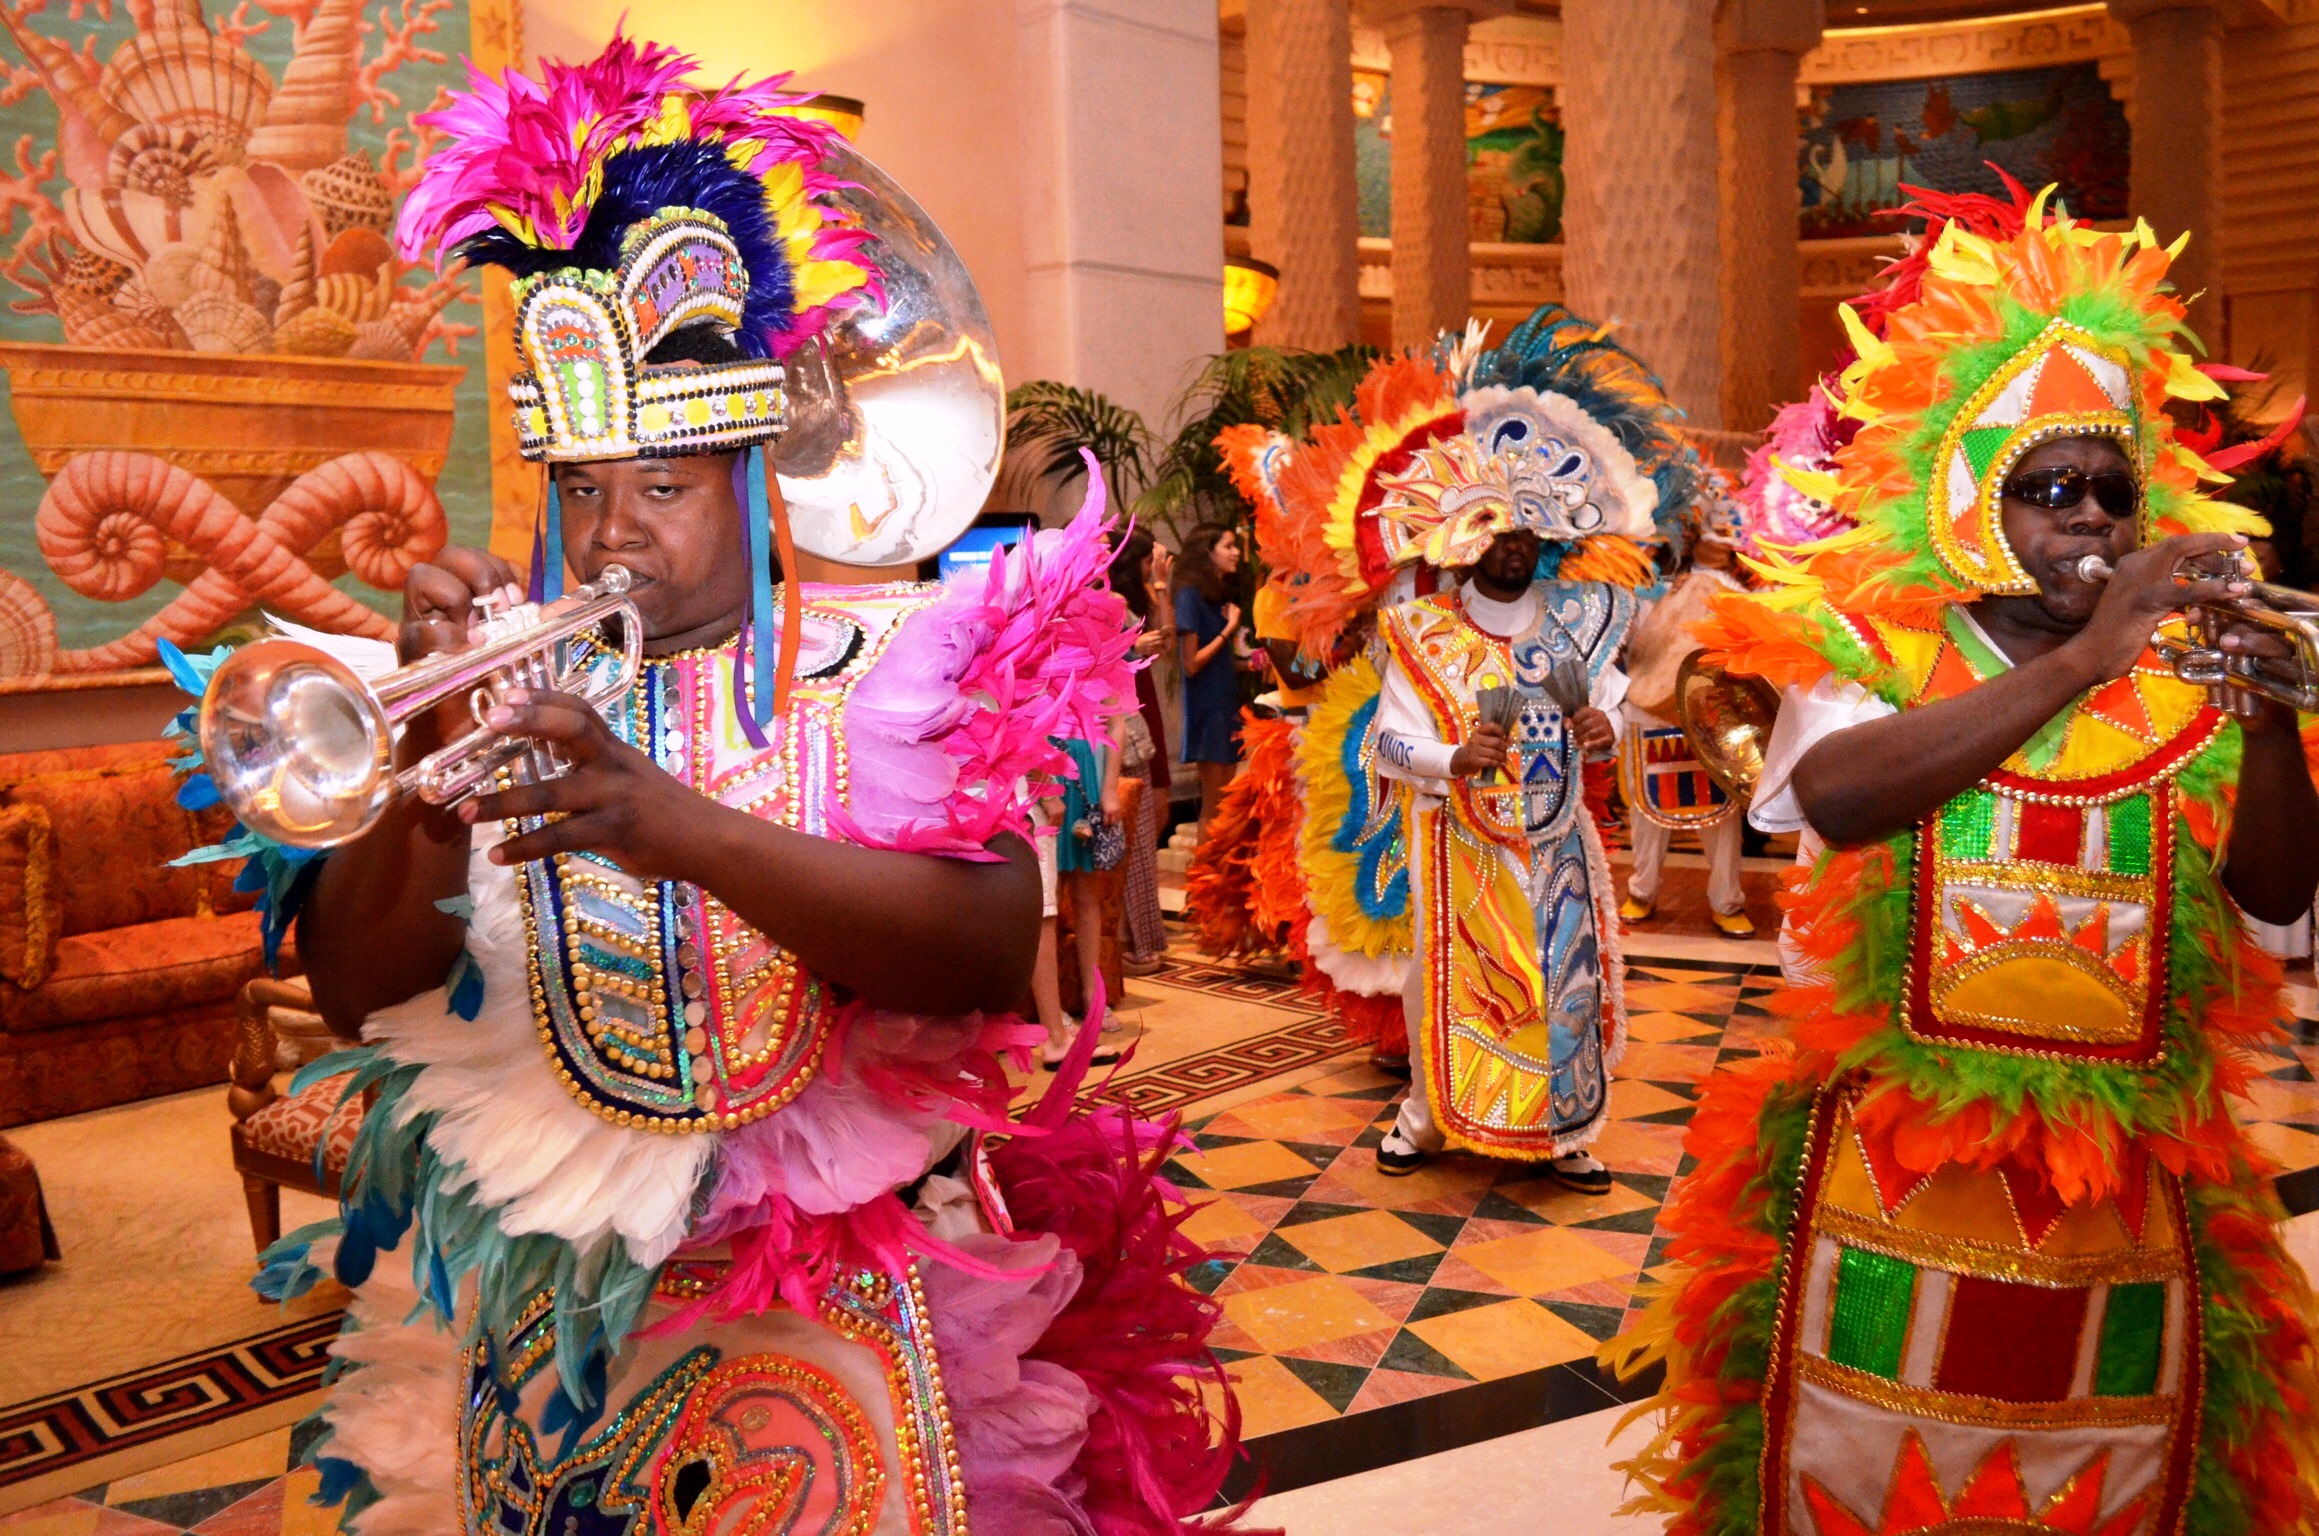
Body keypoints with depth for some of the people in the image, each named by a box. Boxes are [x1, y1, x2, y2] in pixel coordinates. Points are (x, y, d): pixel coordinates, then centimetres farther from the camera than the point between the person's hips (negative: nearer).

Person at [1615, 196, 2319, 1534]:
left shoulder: (2183, 692, 4)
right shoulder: (1873, 656, -4)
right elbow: (1838, 794, -25)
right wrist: (2080, 659, -28)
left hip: (2131, 1203, 3)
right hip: (1893, 1187, -2)